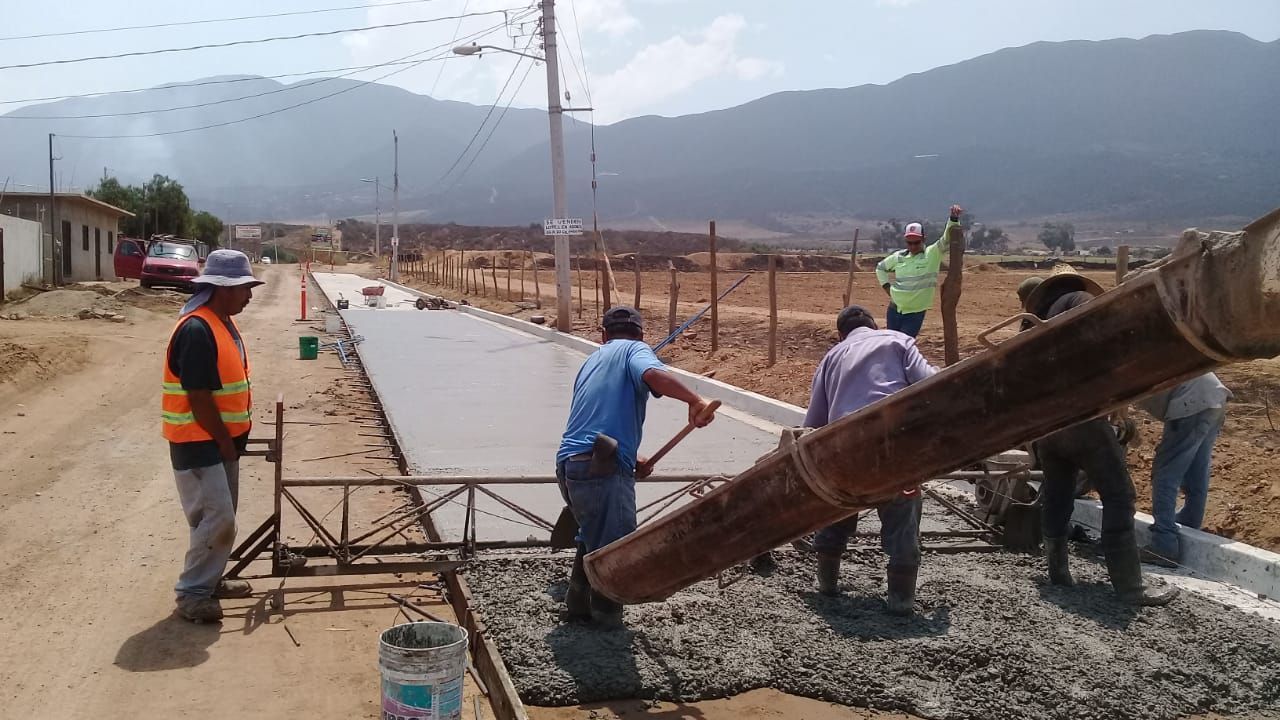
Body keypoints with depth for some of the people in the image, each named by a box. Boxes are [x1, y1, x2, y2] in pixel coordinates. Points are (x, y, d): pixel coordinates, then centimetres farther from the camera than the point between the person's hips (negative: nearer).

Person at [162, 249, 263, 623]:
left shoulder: (222, 322, 9)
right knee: (217, 518, -8)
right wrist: (225, 442, -15)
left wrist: (233, 439, 15)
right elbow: (199, 398, -24)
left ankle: (210, 580, 29)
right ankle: (192, 594, 4)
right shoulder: (197, 330, -23)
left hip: (221, 438, 10)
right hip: (199, 443, -10)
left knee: (222, 516, 16)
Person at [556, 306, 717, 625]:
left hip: (568, 465, 9)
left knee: (593, 535, 28)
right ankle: (606, 613, 16)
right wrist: (695, 401, -29)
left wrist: (630, 459, 34)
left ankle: (578, 603, 38)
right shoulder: (634, 349, 5)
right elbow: (652, 374, -21)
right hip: (604, 470, -9)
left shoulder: (593, 360, 28)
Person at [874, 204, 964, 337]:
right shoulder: (899, 257, 2)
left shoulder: (932, 254, -8)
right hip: (895, 310, 4)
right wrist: (887, 287, 8)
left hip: (916, 312, -4)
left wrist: (953, 218, -39)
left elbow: (947, 239, -23)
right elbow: (880, 268, 19)